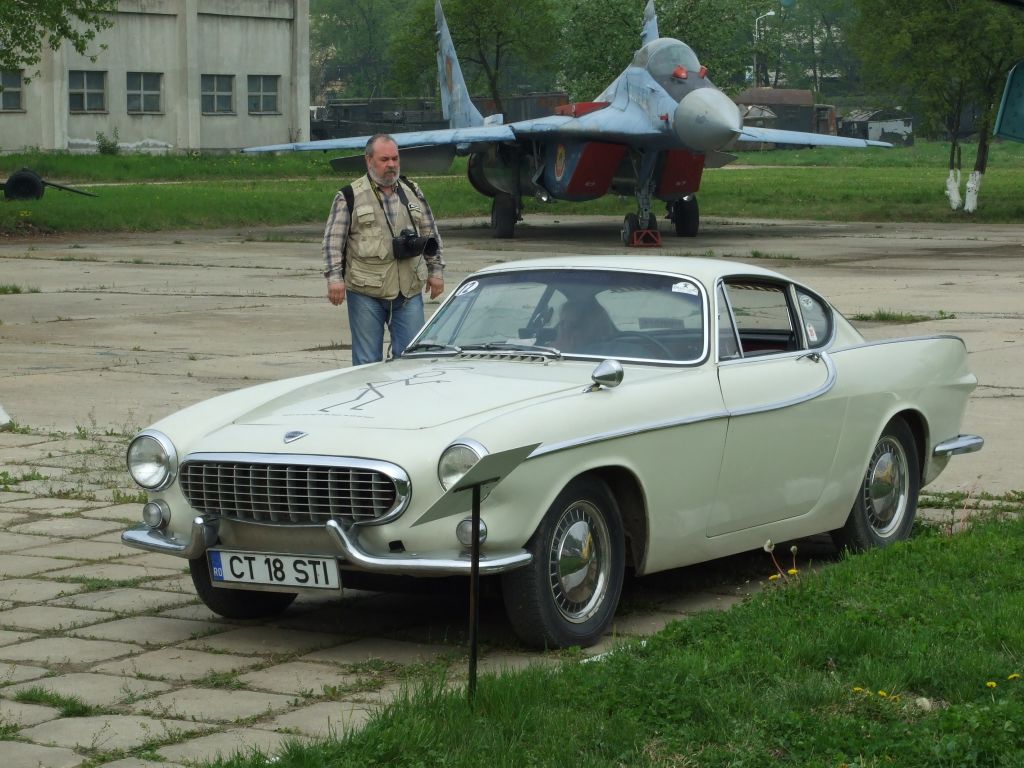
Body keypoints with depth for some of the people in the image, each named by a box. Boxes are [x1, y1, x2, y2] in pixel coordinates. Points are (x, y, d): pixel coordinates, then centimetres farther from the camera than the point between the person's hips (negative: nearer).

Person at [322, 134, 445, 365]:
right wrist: (334, 277, -12)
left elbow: (430, 233, 18)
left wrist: (436, 271, 13)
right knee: (367, 361, 2)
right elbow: (333, 240, -3)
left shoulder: (412, 192, 13)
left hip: (409, 291, 3)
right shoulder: (349, 197, 0)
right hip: (366, 293, -3)